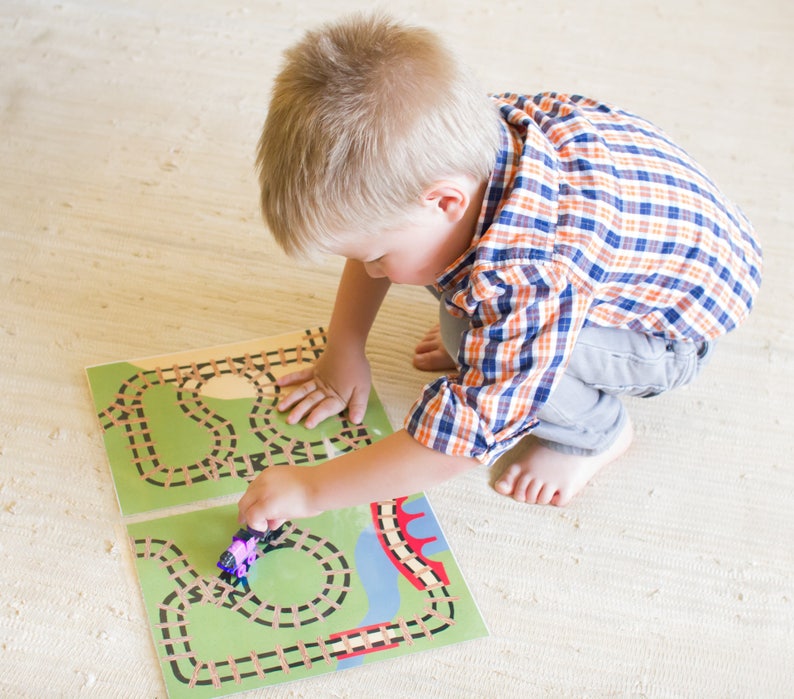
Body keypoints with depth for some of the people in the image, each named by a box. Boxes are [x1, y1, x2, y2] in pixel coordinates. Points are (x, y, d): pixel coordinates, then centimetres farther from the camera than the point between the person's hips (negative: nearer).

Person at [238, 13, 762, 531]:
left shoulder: (527, 281, -43)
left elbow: (462, 436, -36)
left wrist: (311, 489, -28)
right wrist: (344, 354, 5)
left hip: (681, 325, -7)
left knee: (471, 337, -26)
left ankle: (594, 432, -1)